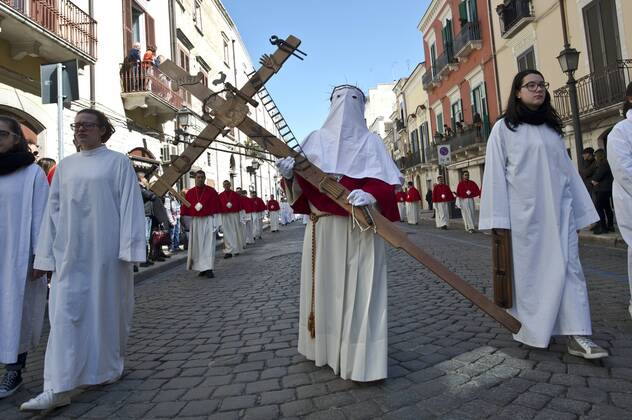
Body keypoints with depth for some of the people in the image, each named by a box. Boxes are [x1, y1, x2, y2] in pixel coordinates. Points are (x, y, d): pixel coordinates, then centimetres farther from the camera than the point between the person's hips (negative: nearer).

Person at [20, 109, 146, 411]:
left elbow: (129, 206, -5)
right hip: (71, 252, 4)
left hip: (106, 251, -3)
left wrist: (129, 248, -12)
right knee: (65, 314, -2)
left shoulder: (118, 162, 1)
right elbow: (53, 211, 12)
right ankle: (58, 389, 0)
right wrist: (46, 254, 8)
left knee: (108, 309, 6)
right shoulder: (65, 166, 13)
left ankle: (110, 368, 25)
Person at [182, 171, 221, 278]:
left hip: (208, 221, -3)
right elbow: (186, 210, 10)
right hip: (195, 221, 3)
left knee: (208, 244, -8)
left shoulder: (211, 191, 0)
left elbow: (216, 208, -2)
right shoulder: (190, 193, 7)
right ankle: (202, 268, 17)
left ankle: (209, 269, -8)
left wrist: (216, 223, -7)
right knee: (197, 245, 6)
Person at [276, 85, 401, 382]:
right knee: (323, 285, 10)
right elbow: (303, 181, 3)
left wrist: (371, 194, -27)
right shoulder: (315, 140, 11)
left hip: (360, 228, -2)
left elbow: (385, 182, -5)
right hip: (323, 227, 3)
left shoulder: (371, 141, 6)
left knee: (359, 290, -2)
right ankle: (325, 346, 28)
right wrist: (290, 173, -20)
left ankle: (360, 359, 7)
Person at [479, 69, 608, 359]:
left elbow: (568, 170, 15)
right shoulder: (504, 128, 2)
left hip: (558, 210, 4)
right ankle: (531, 330, 18)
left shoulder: (552, 127, 16)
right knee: (528, 269, 3)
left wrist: (580, 209, 11)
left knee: (568, 268, -2)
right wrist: (498, 219, -11)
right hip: (524, 212, -4)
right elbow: (495, 174, -5)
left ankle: (577, 336, 2)